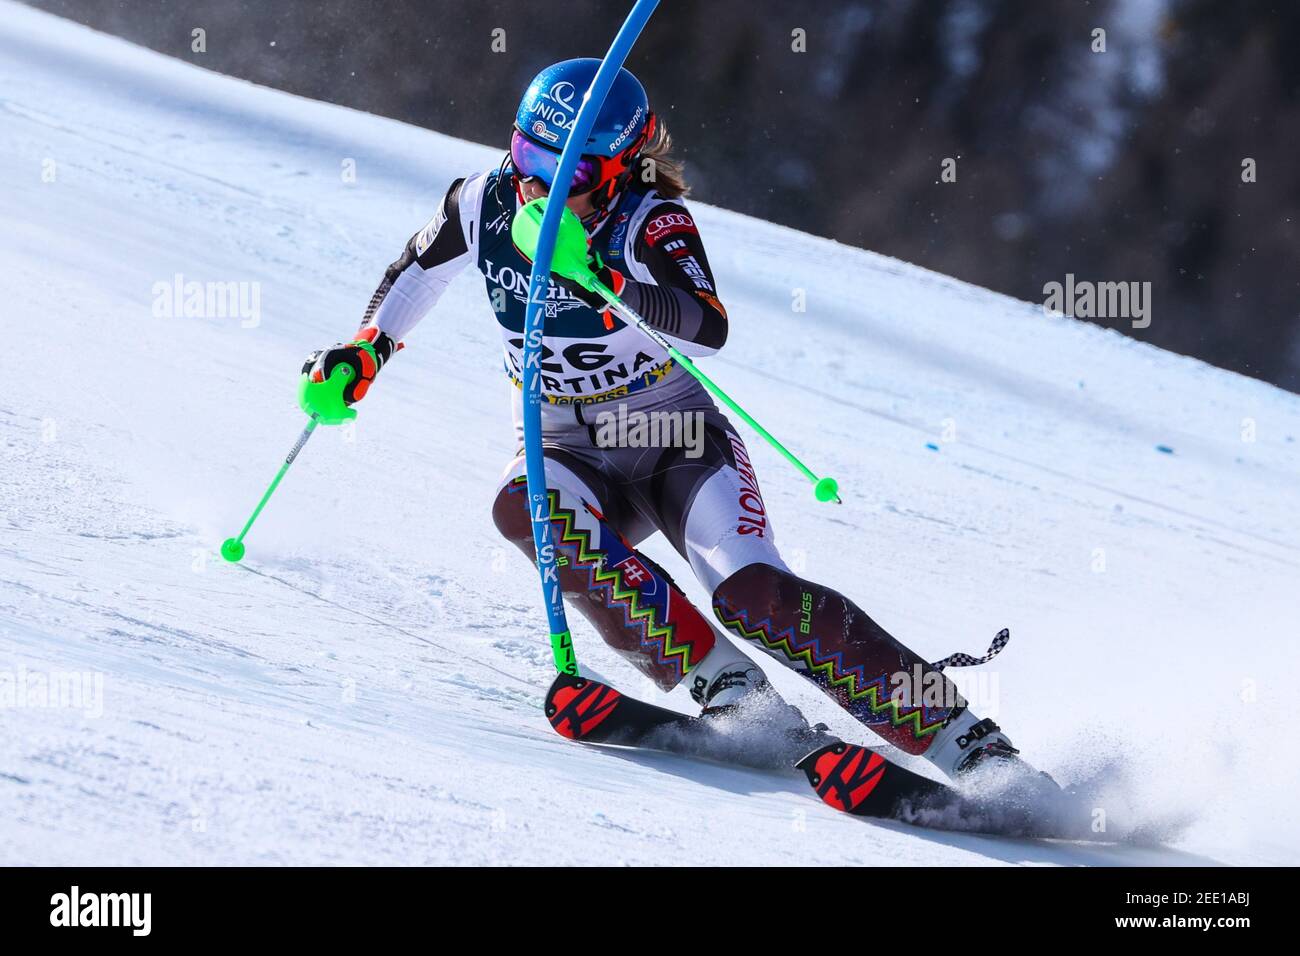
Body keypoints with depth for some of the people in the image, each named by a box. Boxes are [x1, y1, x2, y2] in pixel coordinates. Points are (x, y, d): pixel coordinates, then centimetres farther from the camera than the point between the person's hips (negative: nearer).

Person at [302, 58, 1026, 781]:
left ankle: (953, 730, -19)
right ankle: (724, 687, -29)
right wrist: (366, 352, 7)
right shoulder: (486, 203, -7)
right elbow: (419, 268, 16)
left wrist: (611, 280, -52)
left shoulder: (651, 222, -20)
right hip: (570, 452, 4)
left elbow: (709, 329, -39)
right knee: (523, 510, -32)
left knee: (755, 595, -26)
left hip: (676, 440, -4)